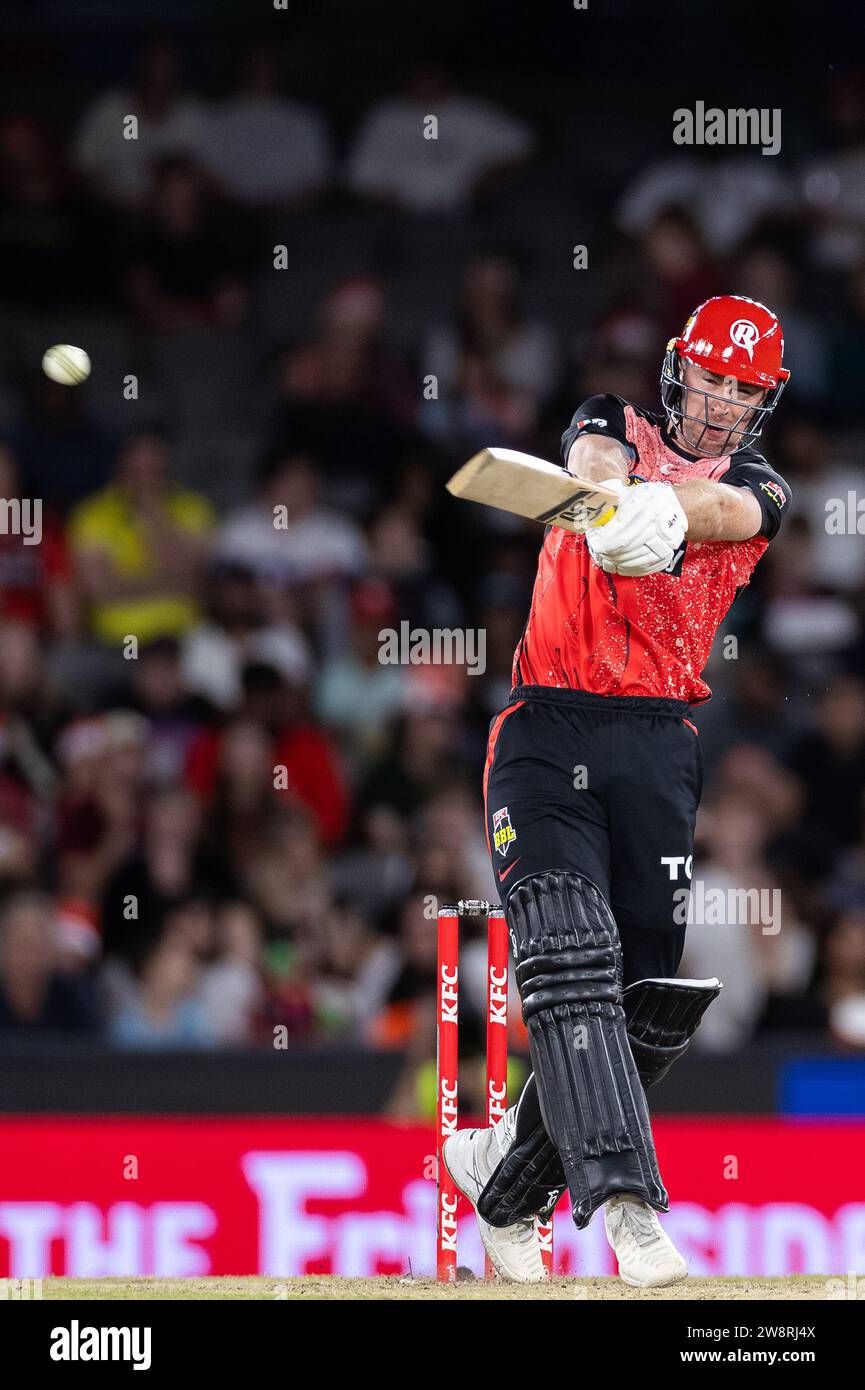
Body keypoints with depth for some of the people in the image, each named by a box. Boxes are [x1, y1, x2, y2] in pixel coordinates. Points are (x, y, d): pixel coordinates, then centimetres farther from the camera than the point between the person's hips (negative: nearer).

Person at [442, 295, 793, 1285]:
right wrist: (612, 501, -41)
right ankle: (626, 1200, -29)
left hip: (660, 746, 2)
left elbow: (726, 511, -15)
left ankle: (506, 1176, 21)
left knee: (647, 998, 0)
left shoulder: (759, 488, 11)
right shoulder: (616, 426, 10)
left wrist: (668, 509, -40)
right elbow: (595, 461, -15)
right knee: (568, 958, -19)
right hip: (550, 729, -2)